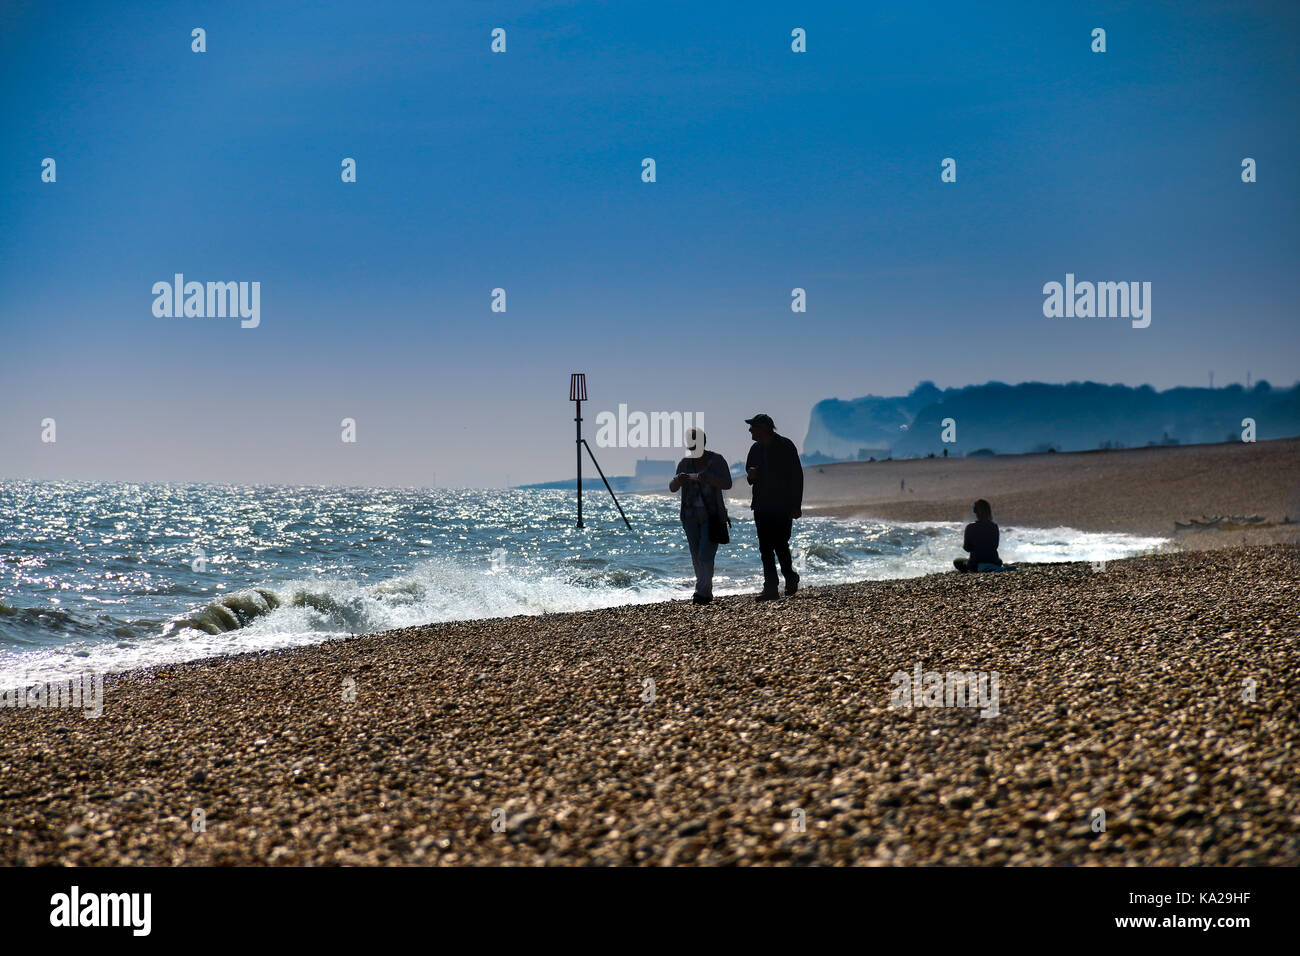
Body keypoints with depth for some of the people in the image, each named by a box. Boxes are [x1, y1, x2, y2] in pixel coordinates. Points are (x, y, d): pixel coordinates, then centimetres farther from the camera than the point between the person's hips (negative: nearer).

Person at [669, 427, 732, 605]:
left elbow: (727, 484, -16)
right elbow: (672, 488, 3)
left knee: (706, 555, -15)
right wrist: (678, 480, -22)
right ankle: (706, 592, 15)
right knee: (696, 556, 5)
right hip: (691, 515, 5)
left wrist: (707, 478, -33)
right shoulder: (685, 463, 6)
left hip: (712, 515, -5)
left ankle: (702, 592, -18)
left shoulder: (717, 460, -5)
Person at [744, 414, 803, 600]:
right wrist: (750, 476, -1)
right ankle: (770, 588, 2)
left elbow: (797, 476, -6)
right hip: (761, 506, 6)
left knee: (780, 543, -10)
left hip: (782, 506, -6)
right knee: (765, 548, 1)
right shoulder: (756, 449, 14)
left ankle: (790, 576, 15)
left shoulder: (785, 446, -4)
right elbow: (750, 473, 26)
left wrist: (796, 506, -11)